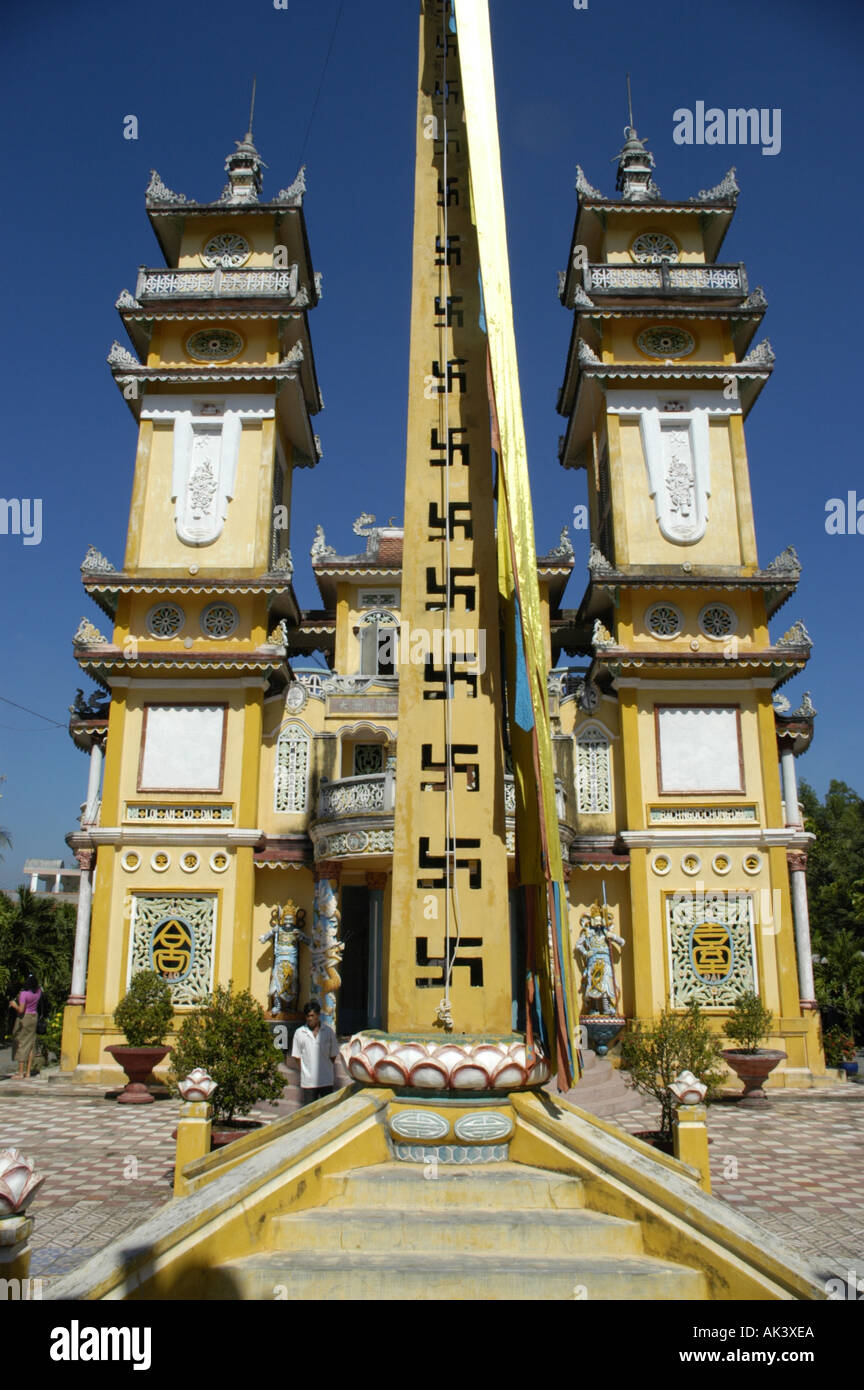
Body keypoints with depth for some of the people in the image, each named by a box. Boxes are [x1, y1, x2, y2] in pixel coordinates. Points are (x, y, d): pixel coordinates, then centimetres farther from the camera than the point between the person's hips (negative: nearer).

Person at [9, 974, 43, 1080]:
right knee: (31, 1044, 9)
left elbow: (21, 1010, -23)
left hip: (24, 1018, -6)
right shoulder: (38, 991, -1)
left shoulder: (24, 993, -20)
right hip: (34, 1017, 6)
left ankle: (20, 1073, 1)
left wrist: (14, 1004, -5)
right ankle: (28, 1073, 12)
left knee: (20, 1044, 1)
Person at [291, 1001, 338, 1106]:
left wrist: (326, 1069, 5)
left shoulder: (329, 1031, 2)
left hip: (326, 1081, 1)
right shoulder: (299, 1033, 0)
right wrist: (305, 1072, 2)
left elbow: (333, 1055, 9)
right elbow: (297, 1056, 6)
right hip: (308, 1081, -1)